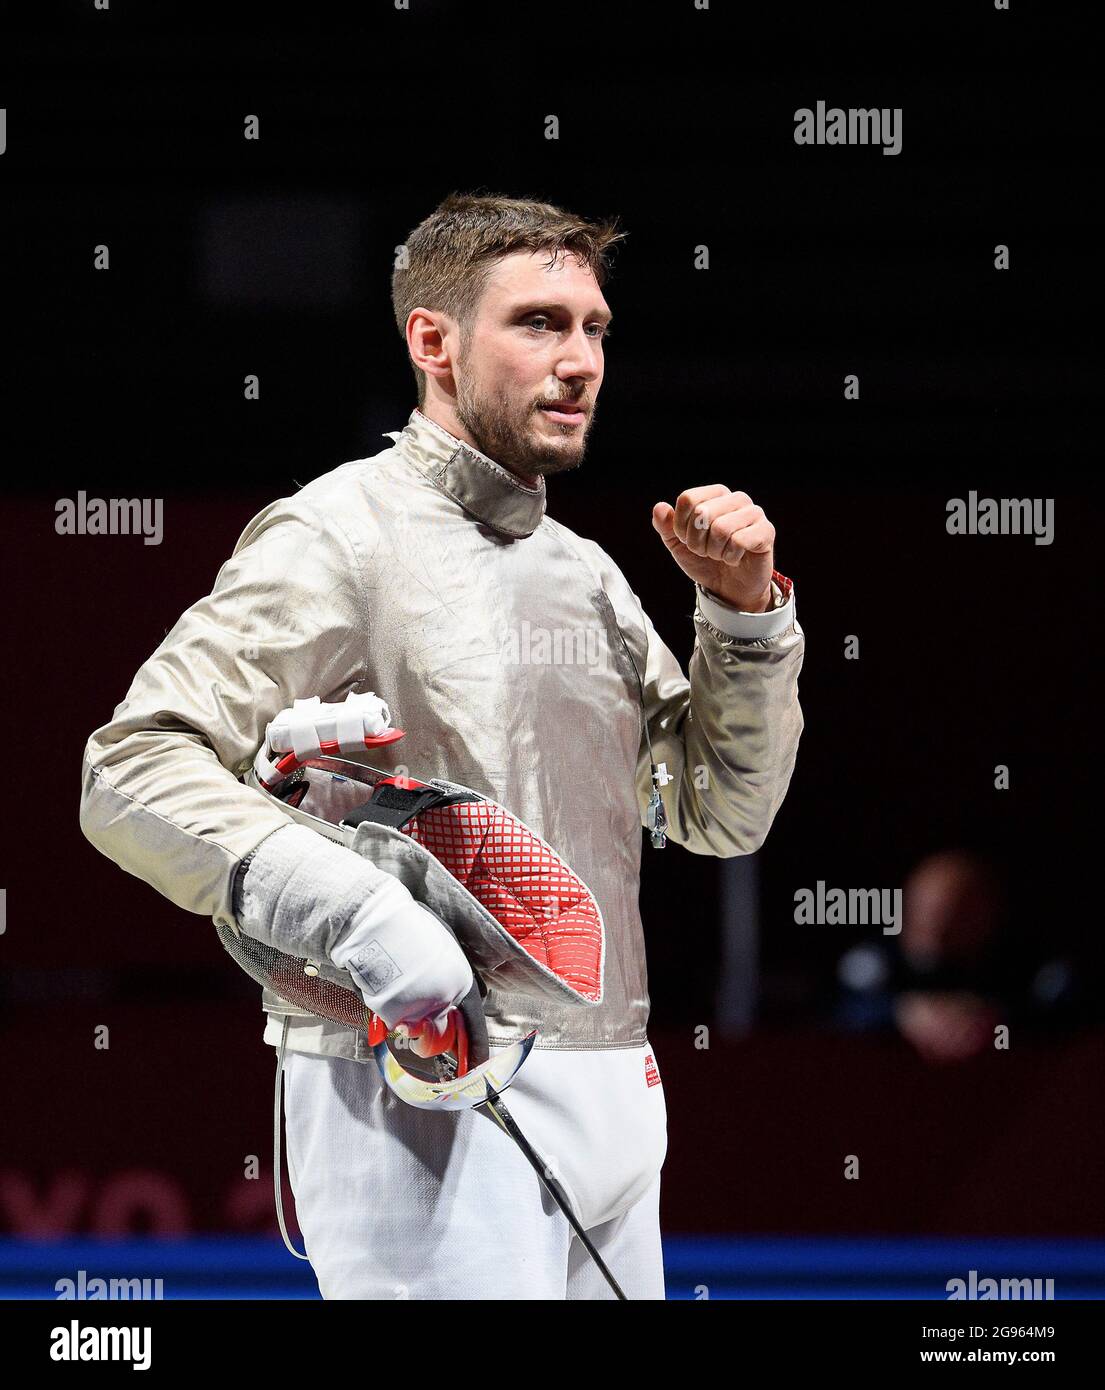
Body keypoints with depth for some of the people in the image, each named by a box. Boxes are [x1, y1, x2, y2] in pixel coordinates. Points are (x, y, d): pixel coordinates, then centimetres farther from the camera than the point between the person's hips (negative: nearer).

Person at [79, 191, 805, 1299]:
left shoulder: (585, 574, 19)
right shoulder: (342, 533, -5)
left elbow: (722, 814, 21)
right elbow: (134, 773, -14)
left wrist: (743, 614, 6)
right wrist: (358, 911, -26)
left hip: (610, 1099, 7)